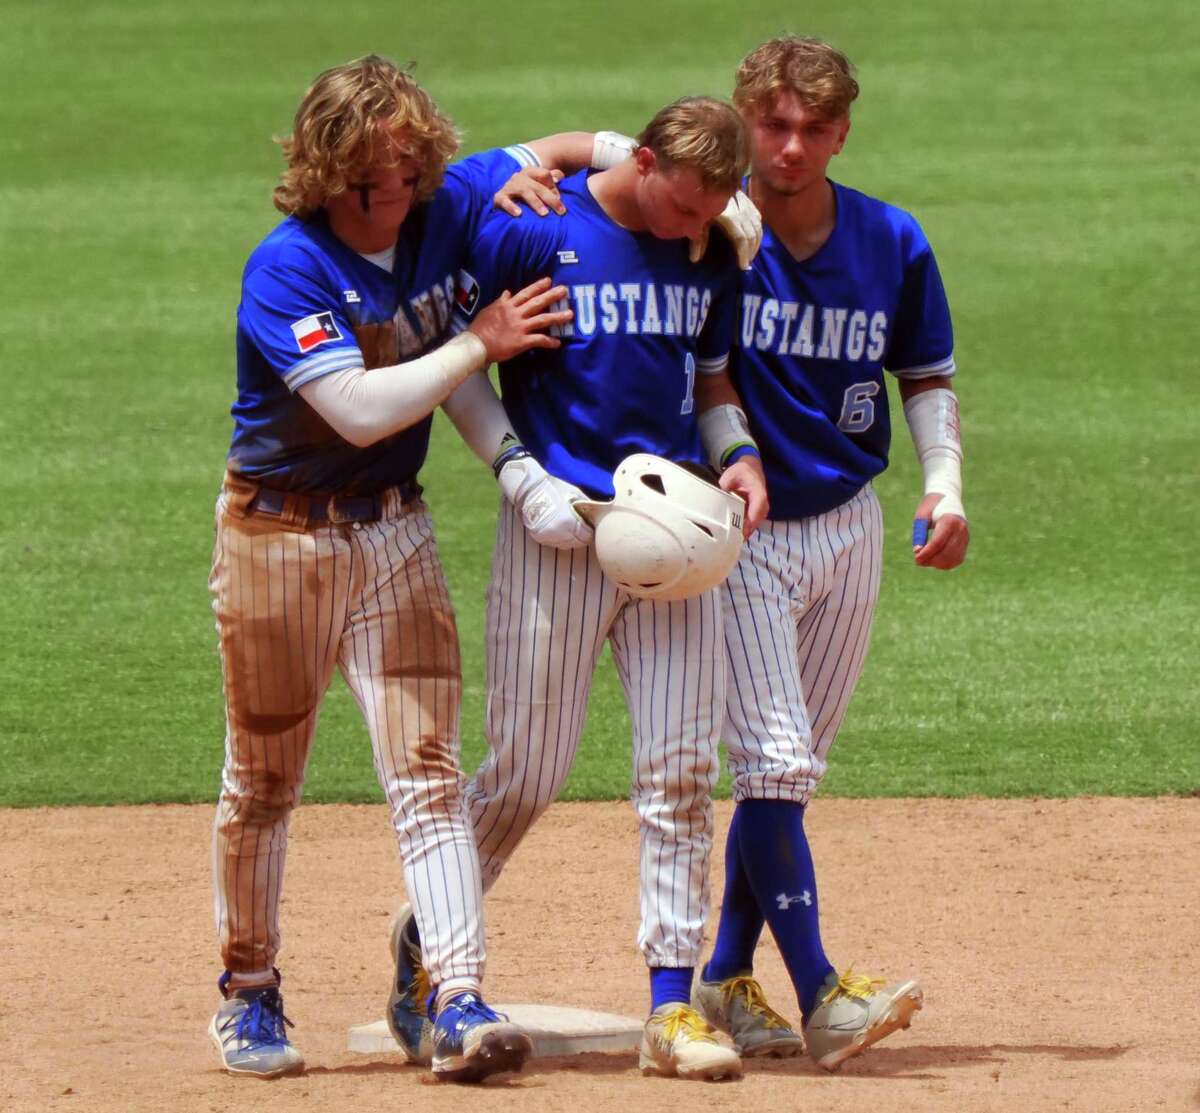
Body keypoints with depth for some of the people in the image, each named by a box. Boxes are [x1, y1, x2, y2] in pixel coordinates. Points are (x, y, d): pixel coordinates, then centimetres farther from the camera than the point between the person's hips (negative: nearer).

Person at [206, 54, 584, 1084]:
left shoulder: (446, 212, -4)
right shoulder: (285, 270, -21)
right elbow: (362, 408, -29)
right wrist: (483, 342, -21)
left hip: (393, 534, 4)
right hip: (277, 534, -4)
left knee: (427, 774, -9)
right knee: (263, 782, 10)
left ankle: (459, 1000, -17)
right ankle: (248, 992, 28)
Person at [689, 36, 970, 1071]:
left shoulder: (892, 245, -2)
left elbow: (928, 375, 11)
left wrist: (946, 483, -4)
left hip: (847, 526, 4)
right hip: (736, 532, -4)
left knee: (789, 772, 10)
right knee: (775, 762, -13)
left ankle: (726, 982, 21)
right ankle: (820, 996, -14)